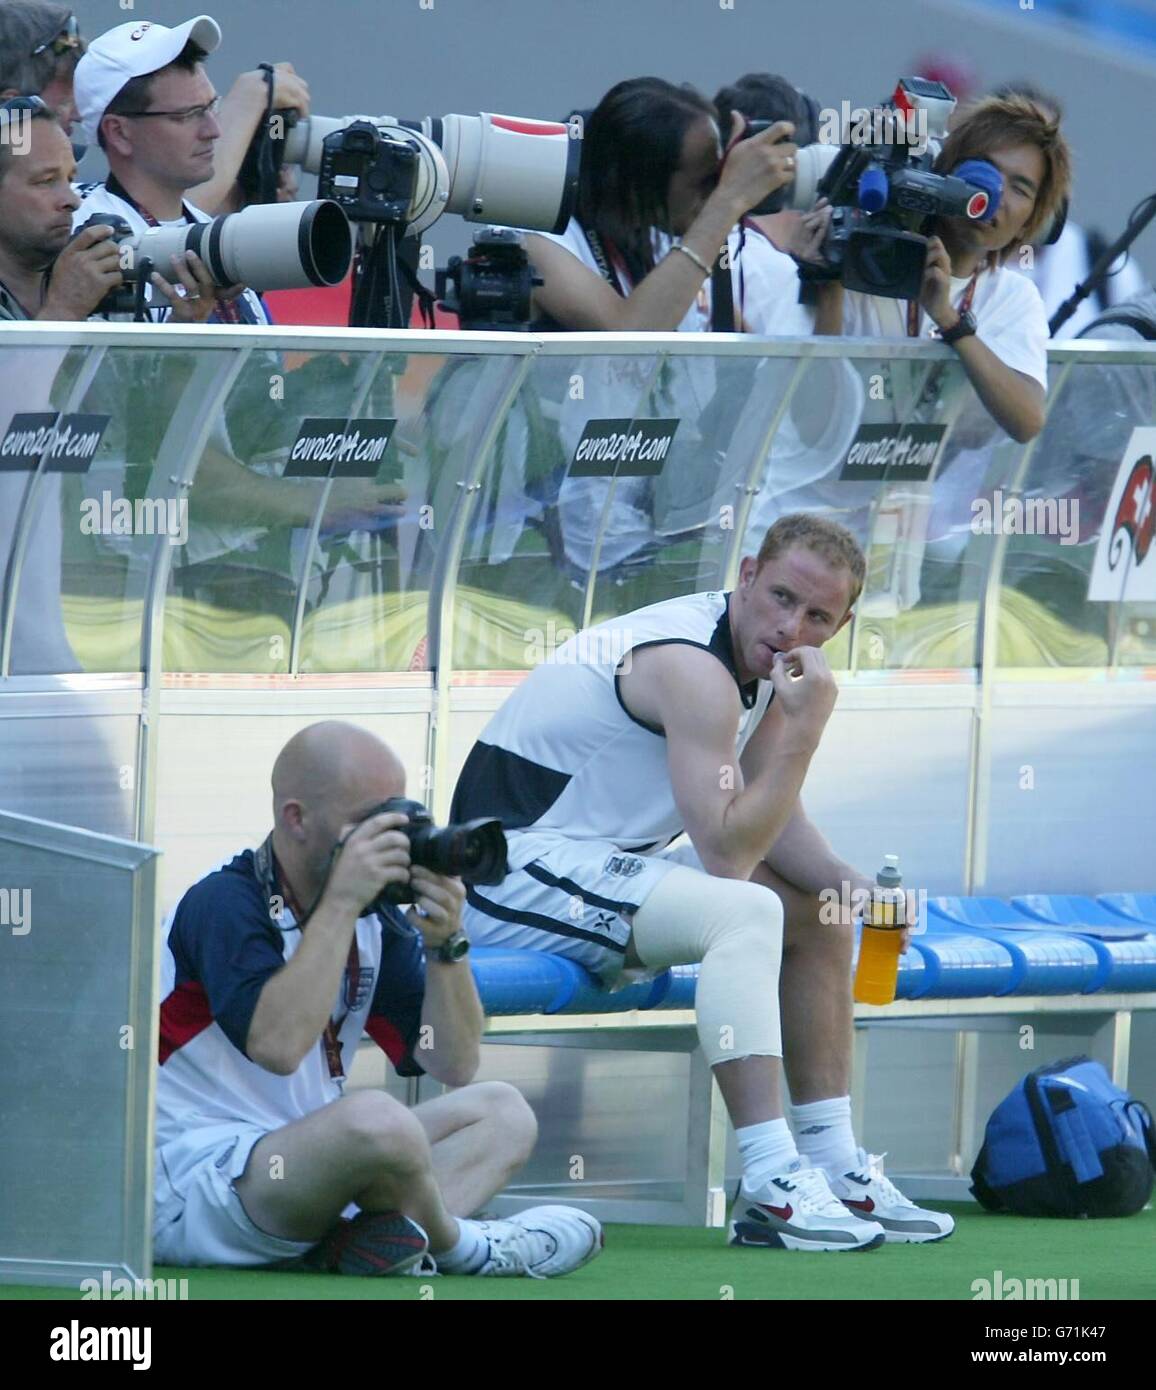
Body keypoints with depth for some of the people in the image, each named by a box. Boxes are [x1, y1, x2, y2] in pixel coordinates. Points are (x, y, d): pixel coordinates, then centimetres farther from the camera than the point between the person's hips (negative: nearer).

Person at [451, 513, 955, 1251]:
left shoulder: (761, 658, 7)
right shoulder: (694, 669, -23)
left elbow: (771, 813, 13)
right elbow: (727, 854, -27)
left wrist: (846, 882, -5)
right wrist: (803, 728, -28)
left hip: (601, 860, 11)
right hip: (520, 865, -11)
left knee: (820, 914, 12)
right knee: (746, 911, -30)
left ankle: (834, 1165, 14)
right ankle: (772, 1186, -34)